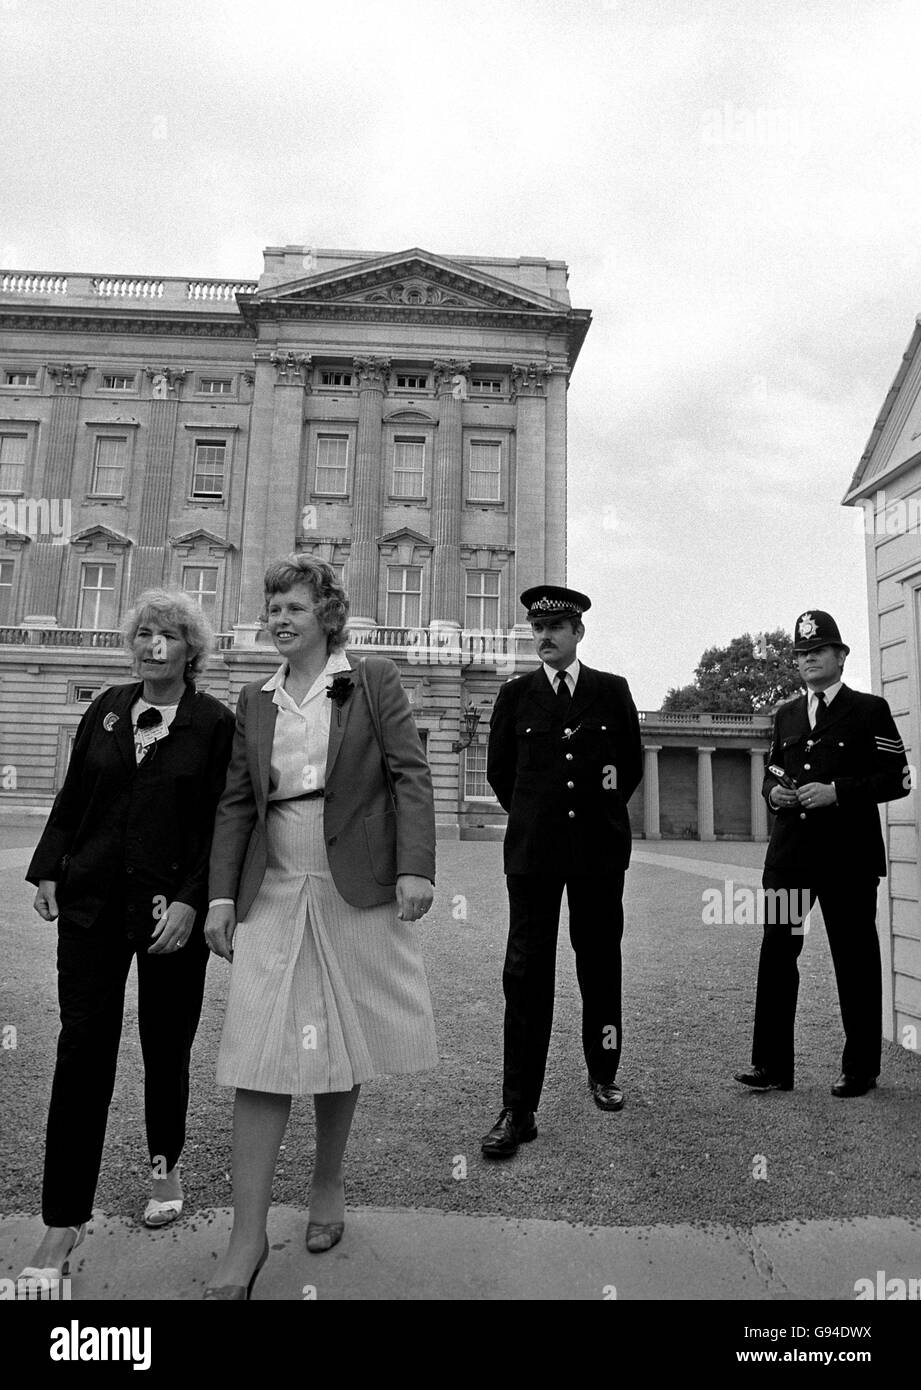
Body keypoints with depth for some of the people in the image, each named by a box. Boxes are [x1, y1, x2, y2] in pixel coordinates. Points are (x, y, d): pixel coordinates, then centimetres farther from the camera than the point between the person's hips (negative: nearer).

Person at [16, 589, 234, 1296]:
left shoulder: (216, 722, -5)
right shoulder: (107, 708, 6)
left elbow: (222, 822, -7)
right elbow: (71, 796, 12)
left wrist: (192, 901, -14)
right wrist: (48, 869, 5)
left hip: (174, 909, -2)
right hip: (91, 902, 3)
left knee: (166, 1048, 12)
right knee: (83, 1050, 1)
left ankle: (166, 1166, 39)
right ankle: (65, 1220, 14)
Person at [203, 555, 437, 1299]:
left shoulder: (374, 680, 1)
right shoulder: (255, 701, 12)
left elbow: (411, 775, -5)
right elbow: (236, 804, 11)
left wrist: (415, 866, -15)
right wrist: (222, 894, 5)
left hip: (356, 889, -2)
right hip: (274, 894, 3)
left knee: (341, 1045, 10)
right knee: (260, 1053, 0)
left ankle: (328, 1185, 33)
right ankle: (248, 1238, 10)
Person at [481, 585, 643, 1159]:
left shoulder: (613, 691, 6)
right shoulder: (515, 695, 6)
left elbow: (632, 763, 15)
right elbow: (499, 770, 13)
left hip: (599, 847, 1)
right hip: (533, 851, 0)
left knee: (600, 962, 11)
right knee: (527, 973, -3)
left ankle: (604, 1073, 32)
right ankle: (518, 1111, 2)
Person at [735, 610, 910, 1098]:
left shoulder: (870, 710, 1)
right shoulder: (785, 713, 16)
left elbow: (897, 779, -5)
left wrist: (837, 792, -16)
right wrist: (773, 790, 1)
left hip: (848, 856, -4)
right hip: (790, 852, 4)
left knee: (854, 959, 5)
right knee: (776, 950, 1)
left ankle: (860, 1069, 19)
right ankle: (772, 1066, 8)